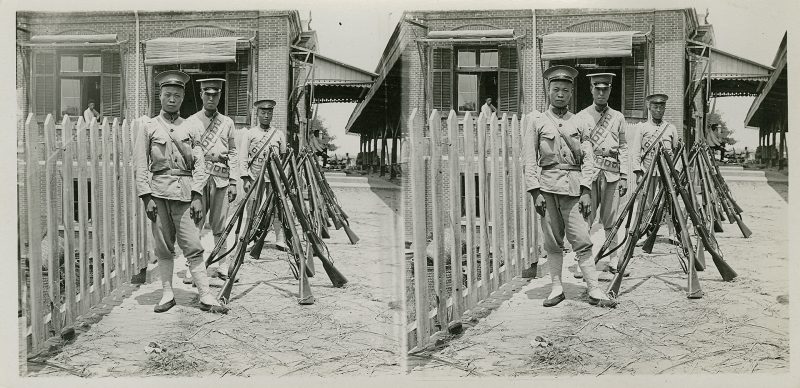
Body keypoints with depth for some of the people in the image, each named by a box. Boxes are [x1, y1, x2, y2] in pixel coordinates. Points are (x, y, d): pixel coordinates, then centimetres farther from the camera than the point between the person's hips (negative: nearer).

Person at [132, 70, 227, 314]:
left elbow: (199, 165, 8)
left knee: (193, 246, -3)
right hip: (158, 191, 0)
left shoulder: (191, 128, 12)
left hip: (185, 191, 0)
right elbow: (140, 166, 4)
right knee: (163, 247, 5)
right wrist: (147, 197, -5)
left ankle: (205, 297, -3)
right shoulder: (149, 127, 8)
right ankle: (167, 294, 15)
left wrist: (197, 195, -2)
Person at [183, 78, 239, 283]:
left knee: (220, 226, 4)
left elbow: (232, 153, 12)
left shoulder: (227, 123, 13)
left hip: (220, 177, 1)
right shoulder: (191, 122, 8)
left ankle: (223, 266, 11)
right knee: (195, 224, -3)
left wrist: (233, 181, 5)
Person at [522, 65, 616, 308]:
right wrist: (536, 192, -7)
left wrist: (586, 190, -3)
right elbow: (529, 160, 2)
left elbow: (587, 160, 8)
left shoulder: (579, 124, 13)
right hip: (547, 186, 0)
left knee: (582, 241, -4)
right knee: (552, 242, 4)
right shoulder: (537, 122, 8)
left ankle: (594, 290, -2)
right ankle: (556, 288, 14)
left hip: (573, 187, 1)